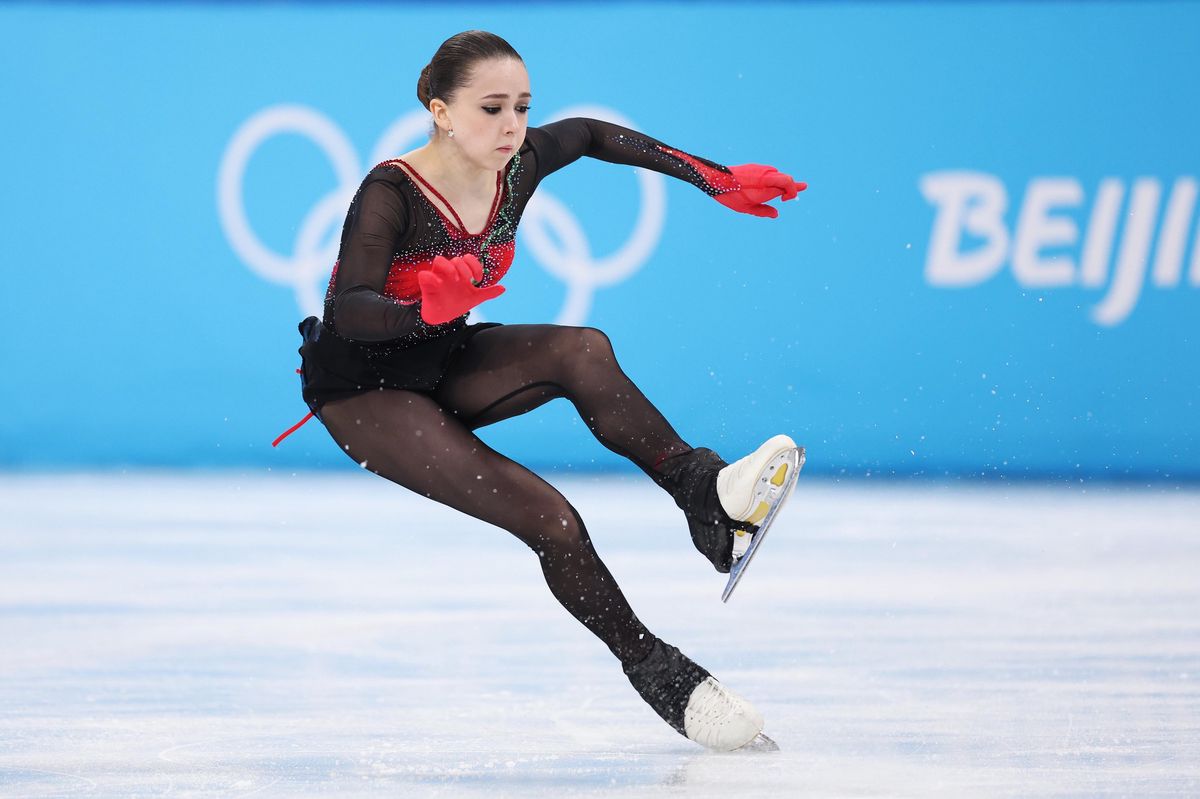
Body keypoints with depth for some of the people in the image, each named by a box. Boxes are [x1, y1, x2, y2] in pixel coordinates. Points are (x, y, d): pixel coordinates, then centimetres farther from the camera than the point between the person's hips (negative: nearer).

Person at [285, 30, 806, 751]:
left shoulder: (517, 166, -8)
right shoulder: (391, 195, -26)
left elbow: (591, 134, 13)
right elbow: (348, 313, -33)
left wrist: (716, 180, 9)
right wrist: (424, 311, -53)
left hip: (445, 366, 6)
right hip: (362, 388, -6)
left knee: (581, 350, -27)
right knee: (548, 518, -23)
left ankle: (702, 487, -30)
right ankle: (659, 673, -17)